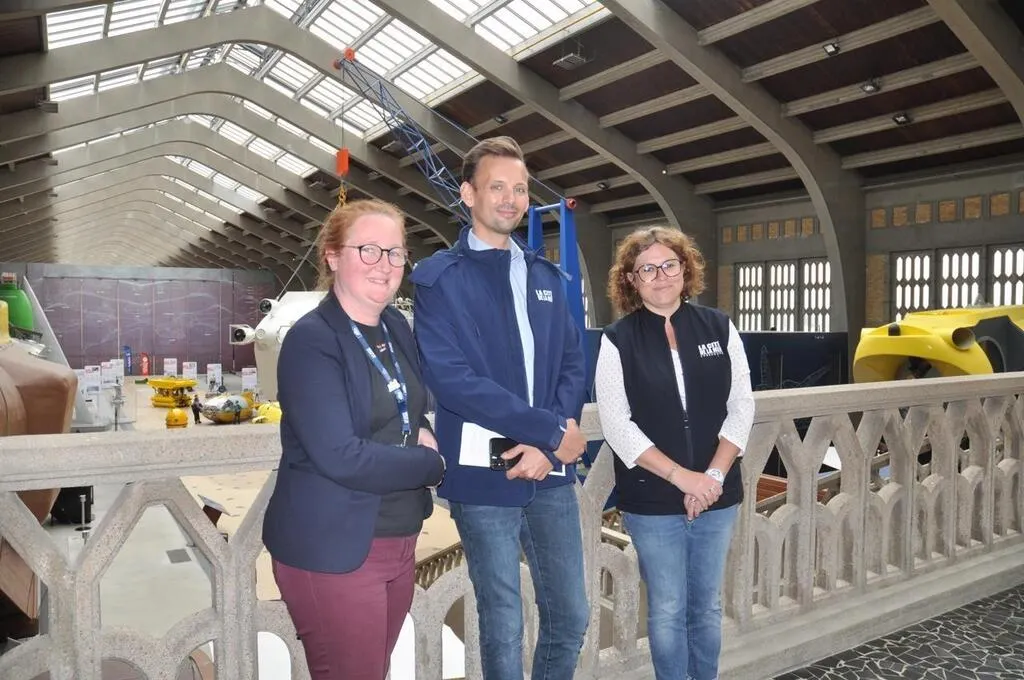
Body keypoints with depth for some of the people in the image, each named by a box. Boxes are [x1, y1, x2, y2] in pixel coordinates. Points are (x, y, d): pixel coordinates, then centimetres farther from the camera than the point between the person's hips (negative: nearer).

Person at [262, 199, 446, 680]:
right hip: (334, 551, -7)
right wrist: (434, 463, -14)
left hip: (399, 541, 7)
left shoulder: (397, 326, 5)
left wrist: (424, 433, -4)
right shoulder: (311, 341, -18)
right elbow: (340, 457, -25)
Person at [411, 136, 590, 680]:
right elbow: (449, 378, -17)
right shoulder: (439, 278, -6)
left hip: (551, 470, 5)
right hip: (484, 476, -4)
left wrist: (548, 445, -10)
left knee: (570, 616, 15)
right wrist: (553, 430, -17)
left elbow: (572, 363, 7)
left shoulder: (546, 276, 11)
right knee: (502, 625, 11)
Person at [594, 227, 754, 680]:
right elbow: (617, 425, -11)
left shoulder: (719, 328, 3)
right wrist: (681, 477, -16)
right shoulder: (618, 341, -5)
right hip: (652, 500, -2)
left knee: (707, 606, 17)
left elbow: (741, 408, 1)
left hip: (717, 496, 3)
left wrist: (713, 476, -11)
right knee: (667, 611, 9)